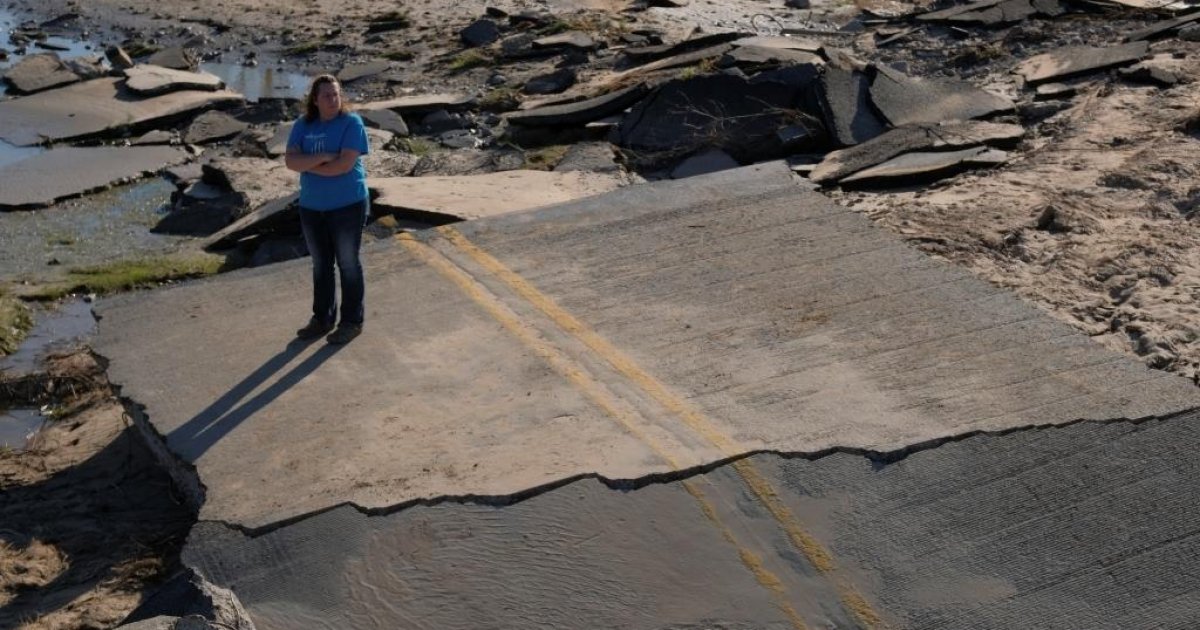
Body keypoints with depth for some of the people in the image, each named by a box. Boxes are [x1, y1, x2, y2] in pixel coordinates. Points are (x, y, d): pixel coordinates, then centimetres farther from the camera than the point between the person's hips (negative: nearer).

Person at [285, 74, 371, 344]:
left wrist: (308, 166, -13)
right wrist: (322, 157, -23)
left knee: (348, 264, 6)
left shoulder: (351, 123, -11)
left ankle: (352, 322, 16)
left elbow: (346, 163, -22)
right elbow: (290, 161, -9)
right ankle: (322, 318, 27)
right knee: (321, 265, 15)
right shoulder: (303, 125, 3)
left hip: (347, 206, -5)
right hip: (311, 208, 5)